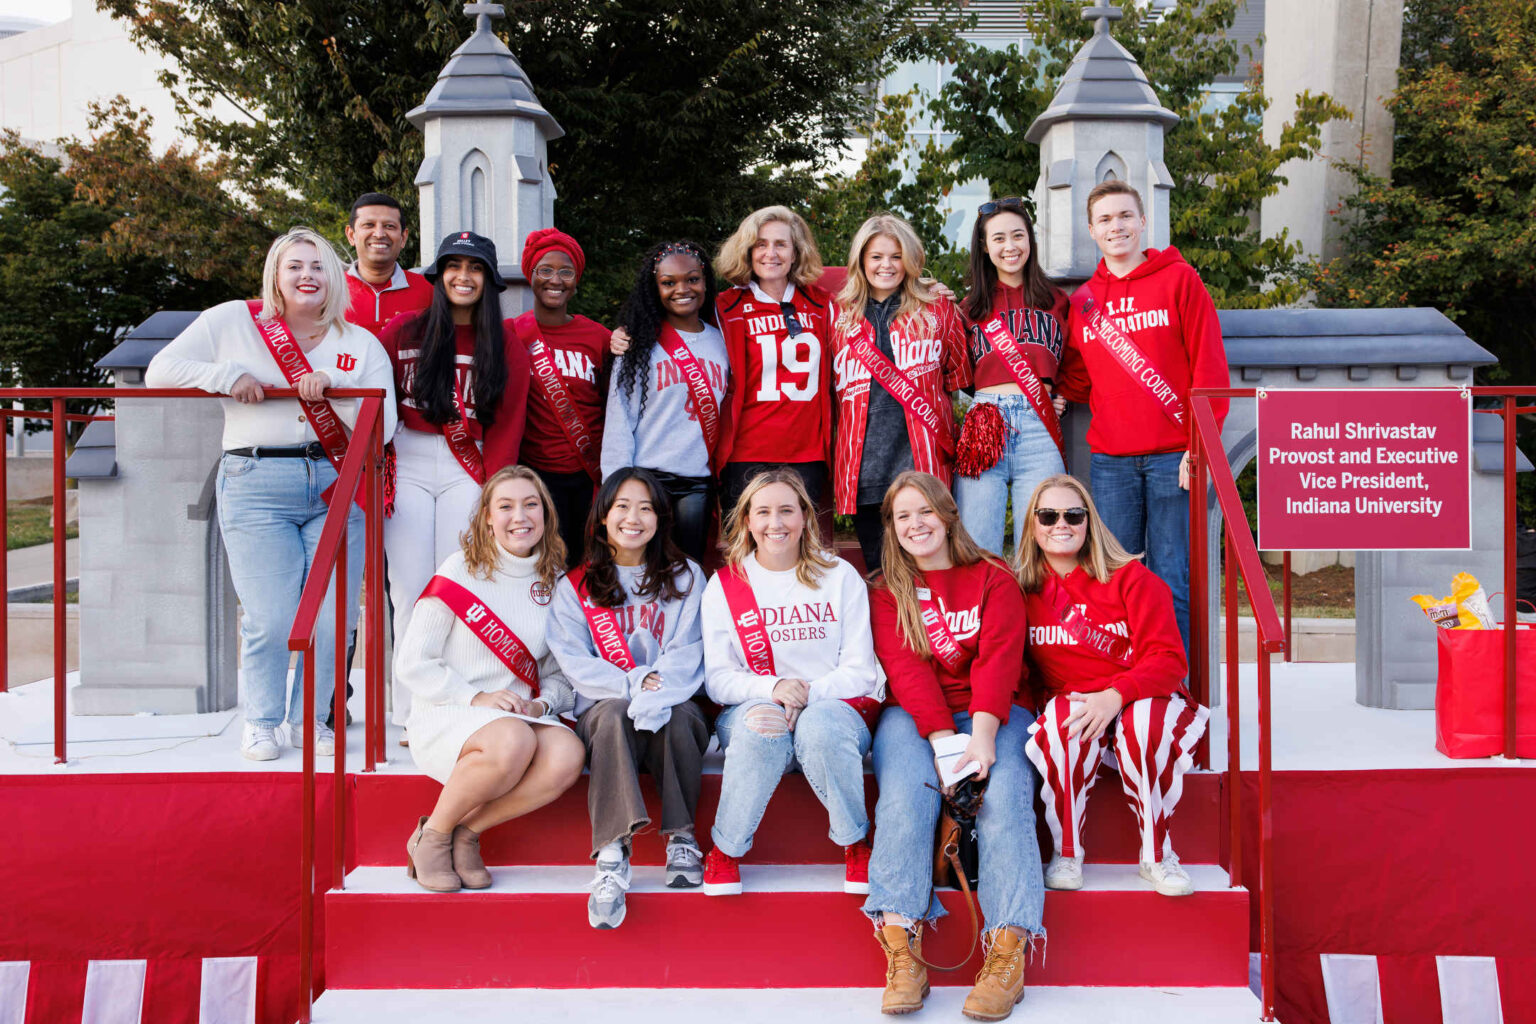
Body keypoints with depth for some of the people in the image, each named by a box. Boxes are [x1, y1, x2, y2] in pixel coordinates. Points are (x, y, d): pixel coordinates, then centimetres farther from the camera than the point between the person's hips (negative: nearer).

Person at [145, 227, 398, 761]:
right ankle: (260, 722, 18)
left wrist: (332, 386, -10)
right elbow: (160, 371, 8)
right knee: (271, 618, -5)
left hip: (336, 487, 2)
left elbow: (381, 427, 3)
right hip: (256, 484, -2)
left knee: (334, 614, -1)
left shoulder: (362, 343, 13)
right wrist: (229, 375, -6)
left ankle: (311, 719, 20)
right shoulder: (232, 321, 10)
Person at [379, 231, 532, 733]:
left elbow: (506, 426, 4)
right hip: (408, 465, 1)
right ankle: (413, 714, 4)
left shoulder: (506, 343, 7)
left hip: (467, 471, 0)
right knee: (411, 591, -2)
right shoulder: (403, 330, 7)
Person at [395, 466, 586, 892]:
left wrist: (541, 704, -8)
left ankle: (467, 832, -10)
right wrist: (474, 698, -15)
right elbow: (412, 663, -5)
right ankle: (432, 835, -10)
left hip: (520, 716, 4)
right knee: (513, 741, -37)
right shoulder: (461, 570, -3)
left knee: (568, 754, -30)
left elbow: (561, 675, 14)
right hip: (444, 717, -4)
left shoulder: (554, 584, 9)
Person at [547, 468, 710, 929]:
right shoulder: (575, 587, 10)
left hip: (672, 705, 0)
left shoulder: (684, 578, 11)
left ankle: (682, 839, -21)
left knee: (678, 715, -35)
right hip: (603, 711, 0)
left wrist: (653, 694, -21)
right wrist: (631, 684, -18)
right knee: (614, 714, -35)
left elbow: (686, 654, -2)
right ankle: (612, 857, -42)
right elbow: (574, 662, -2)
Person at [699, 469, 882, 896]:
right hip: (753, 705, 0)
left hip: (834, 705, 0)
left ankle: (856, 842, -12)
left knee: (820, 727, -36)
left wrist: (808, 694, -19)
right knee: (759, 727, -36)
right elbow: (717, 680, 0)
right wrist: (773, 688, -20)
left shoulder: (841, 577, 6)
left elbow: (860, 670, 0)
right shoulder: (724, 586, 6)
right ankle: (726, 849, -16)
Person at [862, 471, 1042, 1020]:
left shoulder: (994, 579, 9)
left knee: (1003, 794, -29)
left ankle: (1008, 950, -35)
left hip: (994, 714, 0)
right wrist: (943, 738, -20)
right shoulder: (886, 592, 12)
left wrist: (981, 732, -24)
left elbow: (1000, 657, -6)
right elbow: (904, 667, -3)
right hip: (915, 716, 0)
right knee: (904, 793, -30)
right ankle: (902, 949, -35)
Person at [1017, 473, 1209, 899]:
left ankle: (1157, 855, -18)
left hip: (1140, 699, -1)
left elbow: (1168, 659, -9)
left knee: (1145, 720, -37)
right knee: (1062, 718, -35)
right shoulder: (1022, 589, 7)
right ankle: (1066, 852, -18)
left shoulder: (1131, 578, -1)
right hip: (1068, 700, 1)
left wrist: (1115, 695, -26)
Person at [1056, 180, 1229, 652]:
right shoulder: (1082, 301, 15)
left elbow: (1210, 369, -1)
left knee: (1171, 582, -3)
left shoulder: (1179, 280, 4)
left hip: (1173, 457, -3)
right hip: (1109, 460, 3)